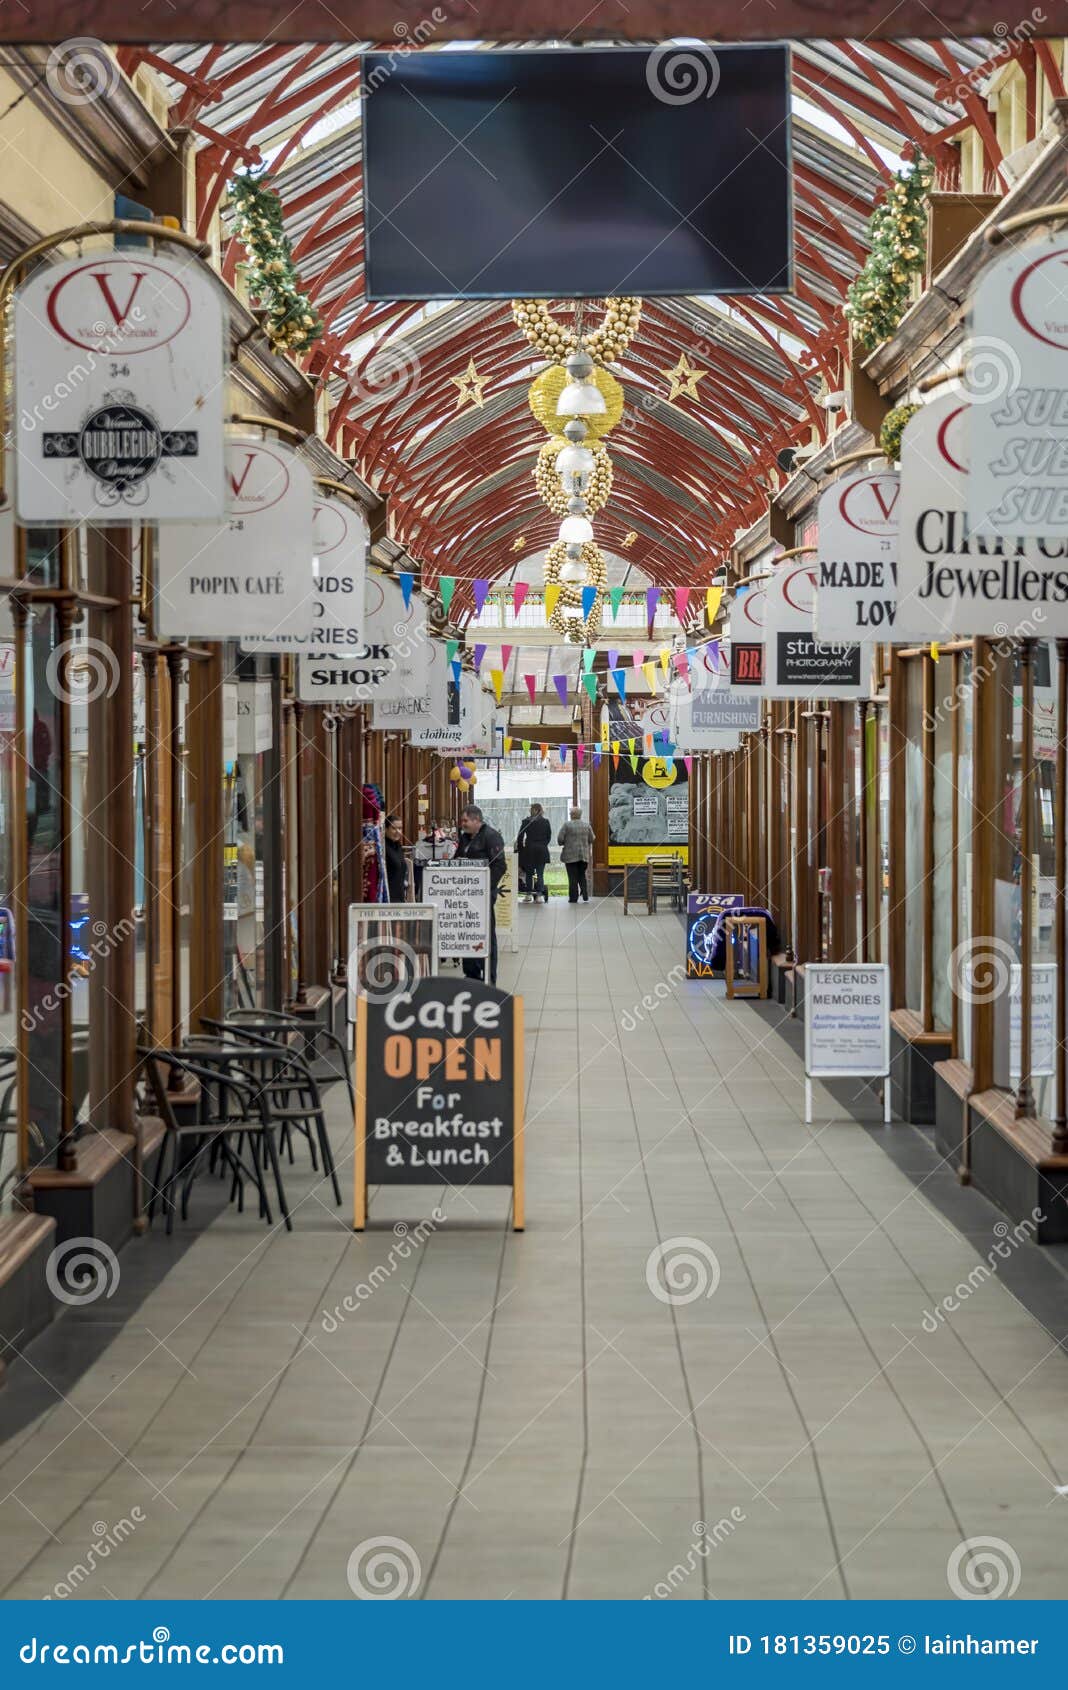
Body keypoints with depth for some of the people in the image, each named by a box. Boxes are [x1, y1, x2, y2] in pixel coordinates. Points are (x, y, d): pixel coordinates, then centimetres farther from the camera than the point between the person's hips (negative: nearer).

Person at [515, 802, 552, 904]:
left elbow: (520, 836, -1)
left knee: (528, 872, 8)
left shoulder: (526, 821, -3)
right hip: (542, 850, 1)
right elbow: (549, 836, 7)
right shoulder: (546, 821, 3)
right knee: (540, 873, 3)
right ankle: (539, 895, -2)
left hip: (529, 849, -1)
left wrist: (519, 848, 9)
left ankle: (529, 894, 8)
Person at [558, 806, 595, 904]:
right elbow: (591, 839, 8)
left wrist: (565, 843, 11)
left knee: (573, 877, 0)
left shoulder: (567, 825, -9)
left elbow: (560, 839, -11)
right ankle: (585, 897, 4)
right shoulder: (587, 825, 4)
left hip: (570, 855, -4)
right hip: (584, 855, 4)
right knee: (582, 876, 14)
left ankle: (573, 898, 0)